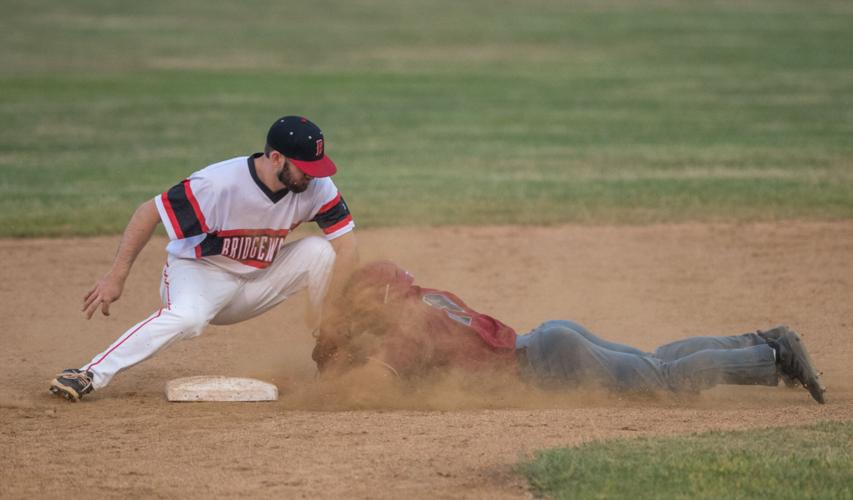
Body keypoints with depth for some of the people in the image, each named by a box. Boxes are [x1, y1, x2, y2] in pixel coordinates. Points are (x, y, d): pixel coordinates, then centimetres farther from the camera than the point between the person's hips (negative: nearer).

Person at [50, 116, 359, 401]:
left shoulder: (316, 186, -16)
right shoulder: (220, 184, -29)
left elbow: (346, 246, -14)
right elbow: (149, 212, -23)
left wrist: (321, 315, -19)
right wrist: (116, 277, -25)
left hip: (257, 279, 5)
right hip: (198, 271, -5)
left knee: (319, 251, -16)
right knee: (187, 317, -39)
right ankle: (90, 376, -35)